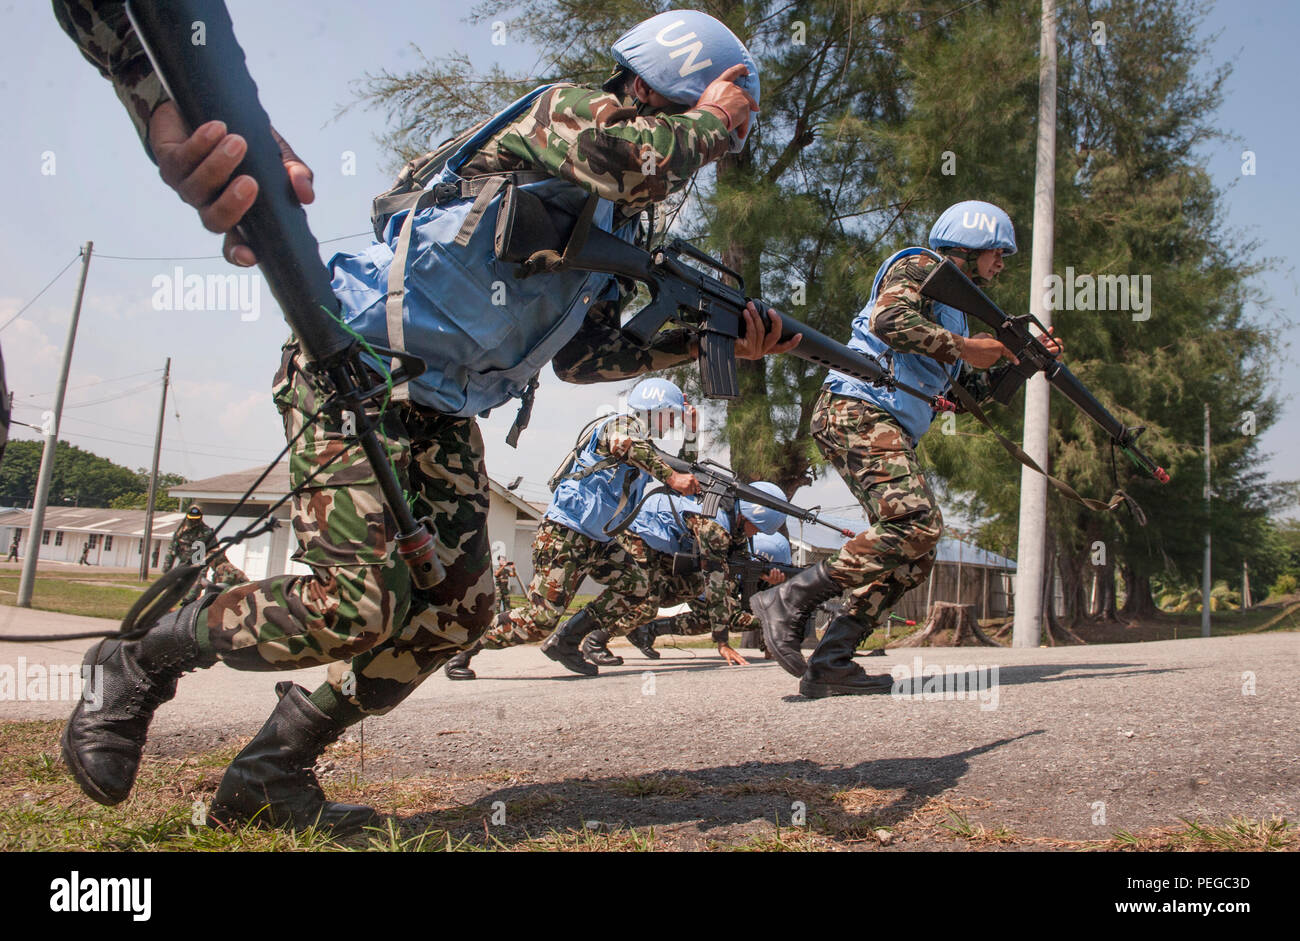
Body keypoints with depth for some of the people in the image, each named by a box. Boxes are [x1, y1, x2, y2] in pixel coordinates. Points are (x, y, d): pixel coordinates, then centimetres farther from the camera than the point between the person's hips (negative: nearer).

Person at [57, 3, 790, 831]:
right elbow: (635, 160, -29)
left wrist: (705, 340, 9)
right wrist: (710, 120, -8)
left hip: (439, 411, 9)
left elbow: (582, 355, 16)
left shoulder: (618, 233, 18)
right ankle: (140, 664, 8)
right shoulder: (567, 108, -6)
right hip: (356, 361, -9)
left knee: (455, 613, 0)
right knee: (357, 604, -19)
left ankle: (267, 778, 13)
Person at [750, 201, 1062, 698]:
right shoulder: (919, 266, 3)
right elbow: (888, 319, -19)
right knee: (917, 522, -26)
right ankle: (789, 600, -22)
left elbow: (979, 389, 34)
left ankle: (830, 662, -4)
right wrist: (963, 347, -13)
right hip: (857, 410, -10)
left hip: (891, 432, 10)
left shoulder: (951, 310, 33)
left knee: (914, 556, -1)